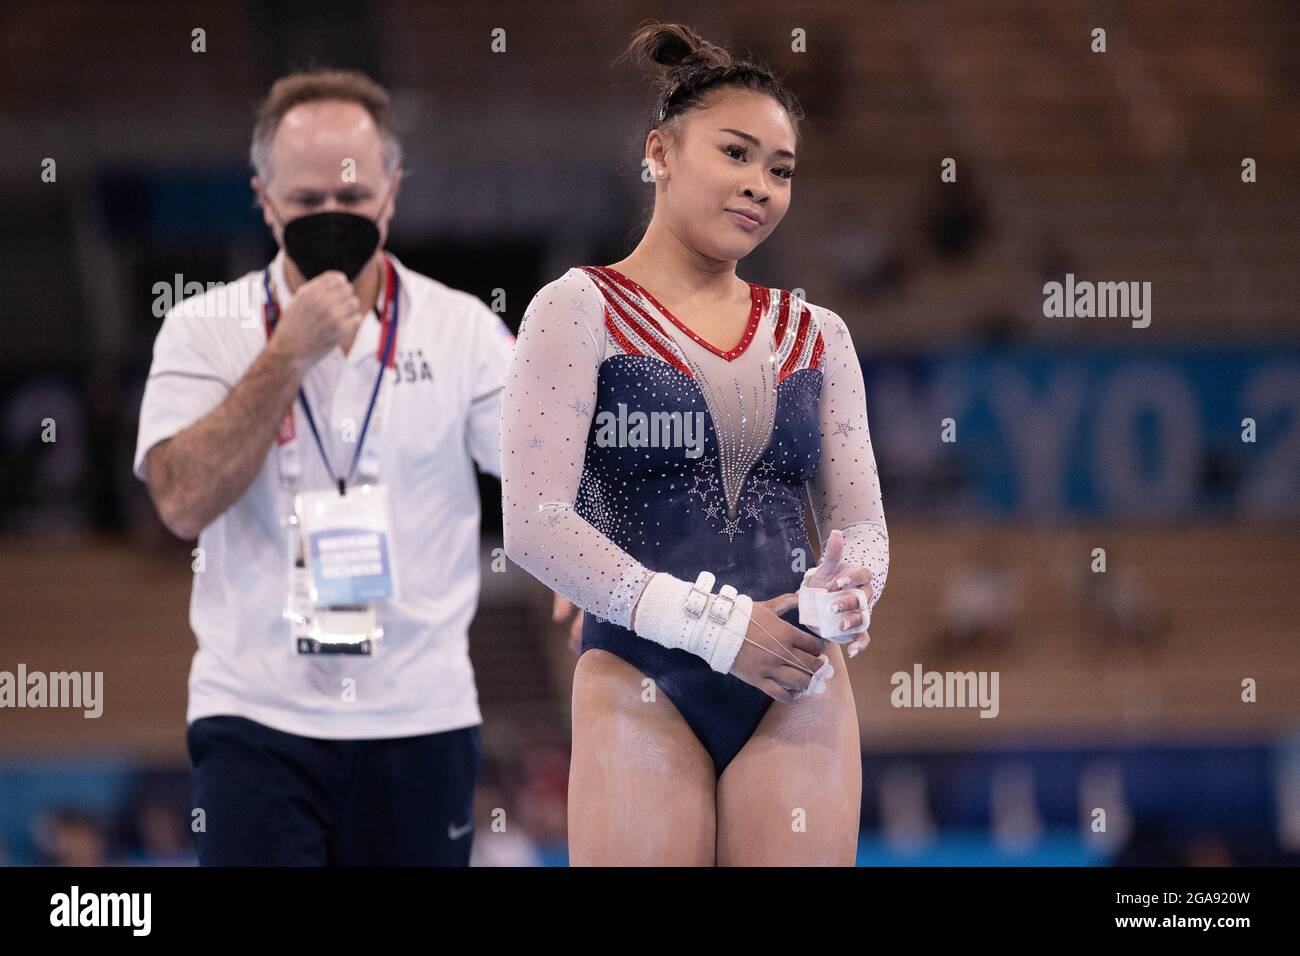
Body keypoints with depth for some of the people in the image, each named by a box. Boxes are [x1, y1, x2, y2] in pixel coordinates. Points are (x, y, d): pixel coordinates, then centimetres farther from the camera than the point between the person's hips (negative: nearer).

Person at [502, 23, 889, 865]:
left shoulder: (815, 337, 14)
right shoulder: (580, 312, 0)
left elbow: (862, 520, 13)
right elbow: (535, 522, -10)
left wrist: (850, 591, -12)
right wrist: (713, 624, -16)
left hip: (797, 693, 4)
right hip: (644, 690, -4)